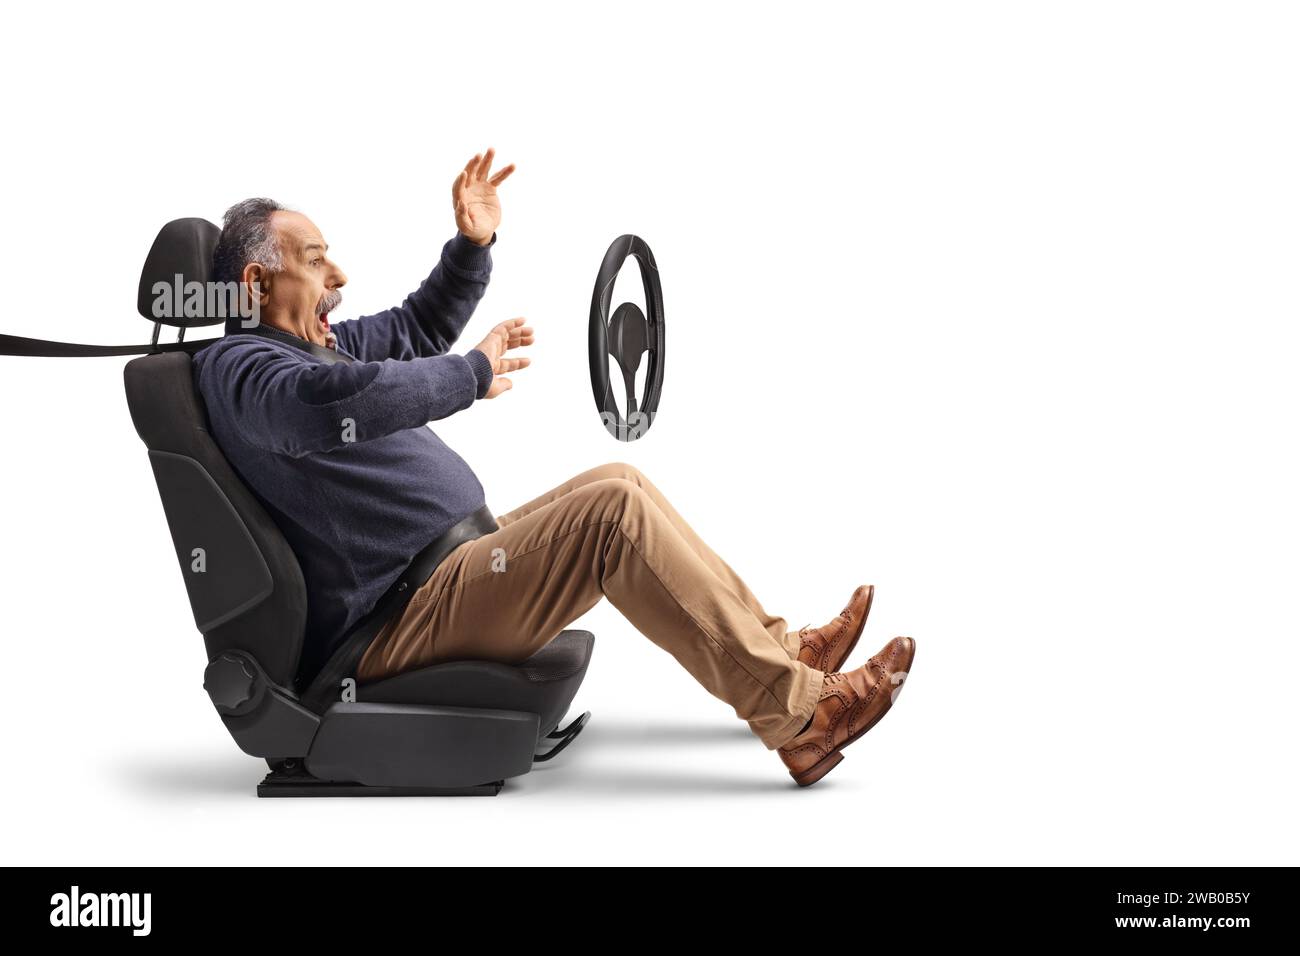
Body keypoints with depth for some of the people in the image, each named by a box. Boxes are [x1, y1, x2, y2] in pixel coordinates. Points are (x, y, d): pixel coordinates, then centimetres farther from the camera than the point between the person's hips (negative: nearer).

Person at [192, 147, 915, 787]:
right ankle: (796, 712, -19)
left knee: (618, 482, 12)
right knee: (614, 510, -22)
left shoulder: (318, 343, 18)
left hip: (454, 563, 11)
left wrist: (475, 244, 16)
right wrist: (473, 375, -24)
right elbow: (334, 403, -37)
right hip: (395, 629, -11)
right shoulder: (236, 364, -13)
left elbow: (418, 329, 33)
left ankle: (782, 646, 14)